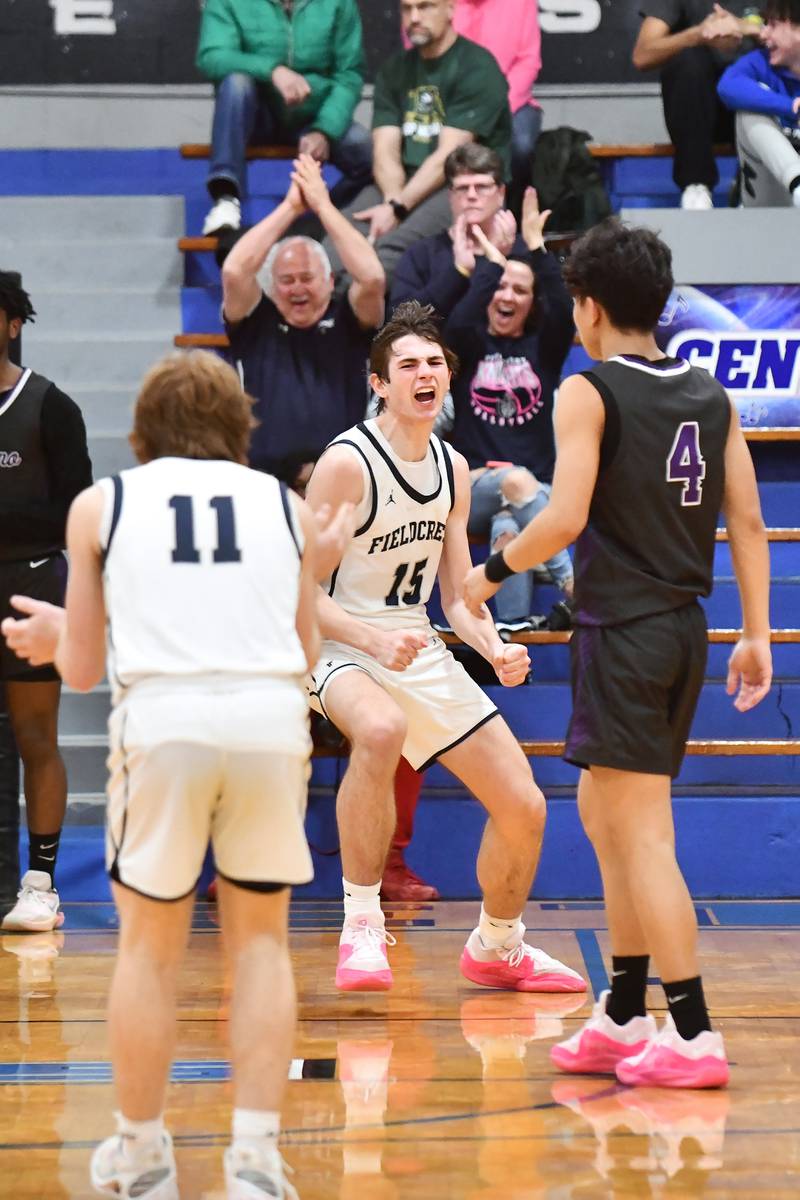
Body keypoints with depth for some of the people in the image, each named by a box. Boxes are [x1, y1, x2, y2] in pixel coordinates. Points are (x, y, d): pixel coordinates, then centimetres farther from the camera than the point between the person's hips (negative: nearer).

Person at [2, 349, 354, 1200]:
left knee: (149, 945, 14)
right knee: (260, 938, 15)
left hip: (162, 718, -1)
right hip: (271, 716, 1)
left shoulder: (100, 505, 13)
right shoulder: (282, 504, 17)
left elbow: (83, 670, 15)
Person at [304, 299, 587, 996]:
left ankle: (497, 949, 33)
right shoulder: (346, 463, -17)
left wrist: (496, 650, -9)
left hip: (420, 650, 7)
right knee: (381, 730, -42)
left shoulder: (453, 469, 4)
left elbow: (457, 593, 10)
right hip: (341, 647, -7)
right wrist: (377, 640, -30)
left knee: (523, 808, 6)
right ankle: (362, 927, -28)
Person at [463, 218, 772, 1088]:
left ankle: (693, 1036, -6)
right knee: (602, 815, 19)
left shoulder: (589, 394, -8)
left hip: (622, 630, -7)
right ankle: (623, 1018, 24)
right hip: (684, 628, 7)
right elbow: (747, 523, 8)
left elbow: (564, 520, -17)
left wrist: (492, 572, -2)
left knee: (642, 836, -5)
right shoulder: (711, 397, 10)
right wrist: (756, 634, 11)